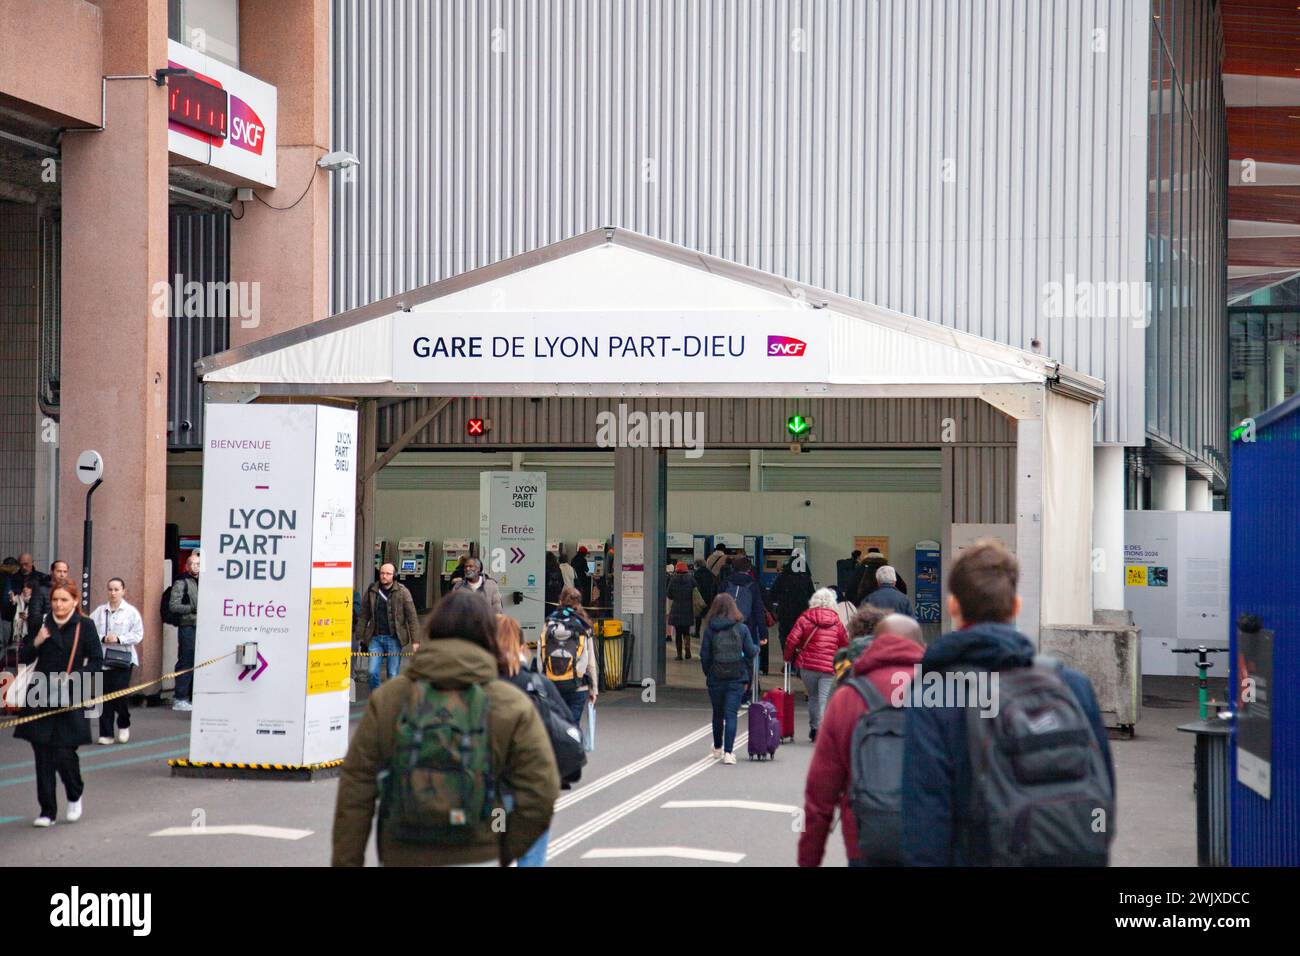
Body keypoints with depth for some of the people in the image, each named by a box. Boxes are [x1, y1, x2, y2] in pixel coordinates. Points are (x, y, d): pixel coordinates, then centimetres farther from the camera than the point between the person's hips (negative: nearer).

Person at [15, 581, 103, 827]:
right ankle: (47, 811, 12)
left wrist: (72, 679, -14)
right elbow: (24, 658, 11)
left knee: (64, 753, -9)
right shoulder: (41, 625, 8)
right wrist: (36, 643, -8)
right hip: (41, 698, 3)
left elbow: (96, 661, -2)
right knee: (43, 756, 3)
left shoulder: (85, 626, -2)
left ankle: (75, 797, 20)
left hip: (71, 699, -3)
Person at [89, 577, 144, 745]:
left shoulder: (131, 612, 2)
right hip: (103, 659, 2)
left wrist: (119, 639, -13)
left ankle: (124, 726, 17)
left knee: (120, 693, -11)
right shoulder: (99, 612, 7)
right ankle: (106, 734, 9)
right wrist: (103, 638, -14)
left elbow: (138, 635, -3)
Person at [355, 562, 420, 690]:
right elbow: (363, 616, 12)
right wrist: (360, 637, 10)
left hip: (394, 639, -2)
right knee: (373, 672, -3)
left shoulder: (402, 592, -3)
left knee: (393, 674, 2)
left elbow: (412, 617, -4)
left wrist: (415, 640, -8)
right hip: (375, 638, 2)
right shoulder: (371, 591, 5)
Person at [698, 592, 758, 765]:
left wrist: (708, 674, 10)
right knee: (731, 714, -1)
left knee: (718, 714, 17)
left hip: (716, 678, 1)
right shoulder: (742, 628, -4)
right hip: (737, 678, -1)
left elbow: (704, 655, -3)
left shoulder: (710, 629, -5)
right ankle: (728, 752, -11)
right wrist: (748, 677, 15)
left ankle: (717, 748, 33)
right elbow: (750, 652, -1)